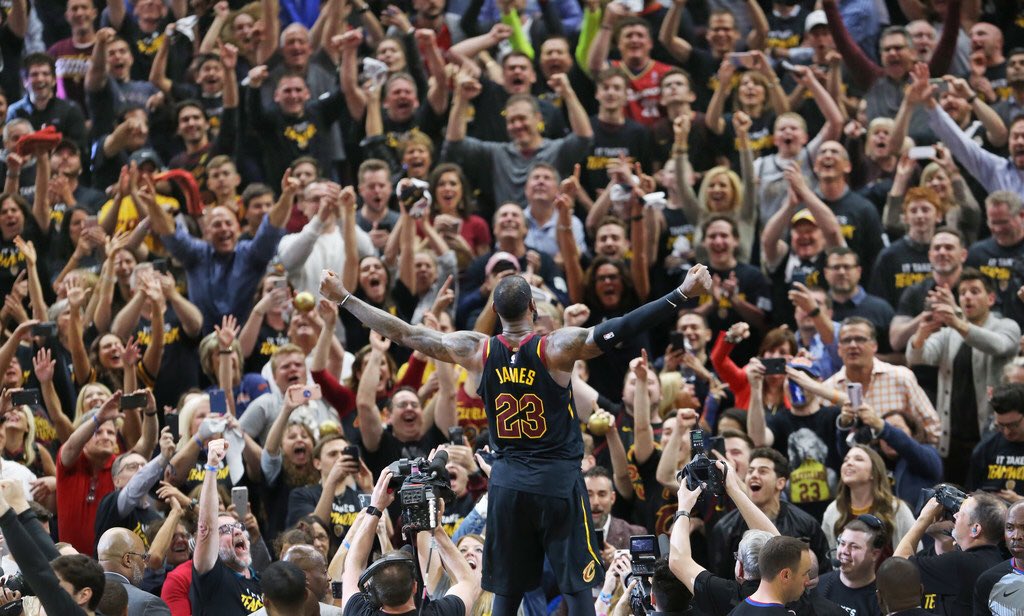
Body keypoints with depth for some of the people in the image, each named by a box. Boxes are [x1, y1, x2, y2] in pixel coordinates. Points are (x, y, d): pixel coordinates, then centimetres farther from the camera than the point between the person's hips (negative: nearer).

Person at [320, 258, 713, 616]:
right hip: (559, 481, -3)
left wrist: (343, 299, 12)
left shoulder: (477, 351, -3)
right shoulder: (557, 348, -13)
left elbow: (404, 334, 2)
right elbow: (620, 329, -20)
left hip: (507, 482, 3)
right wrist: (682, 294, -21)